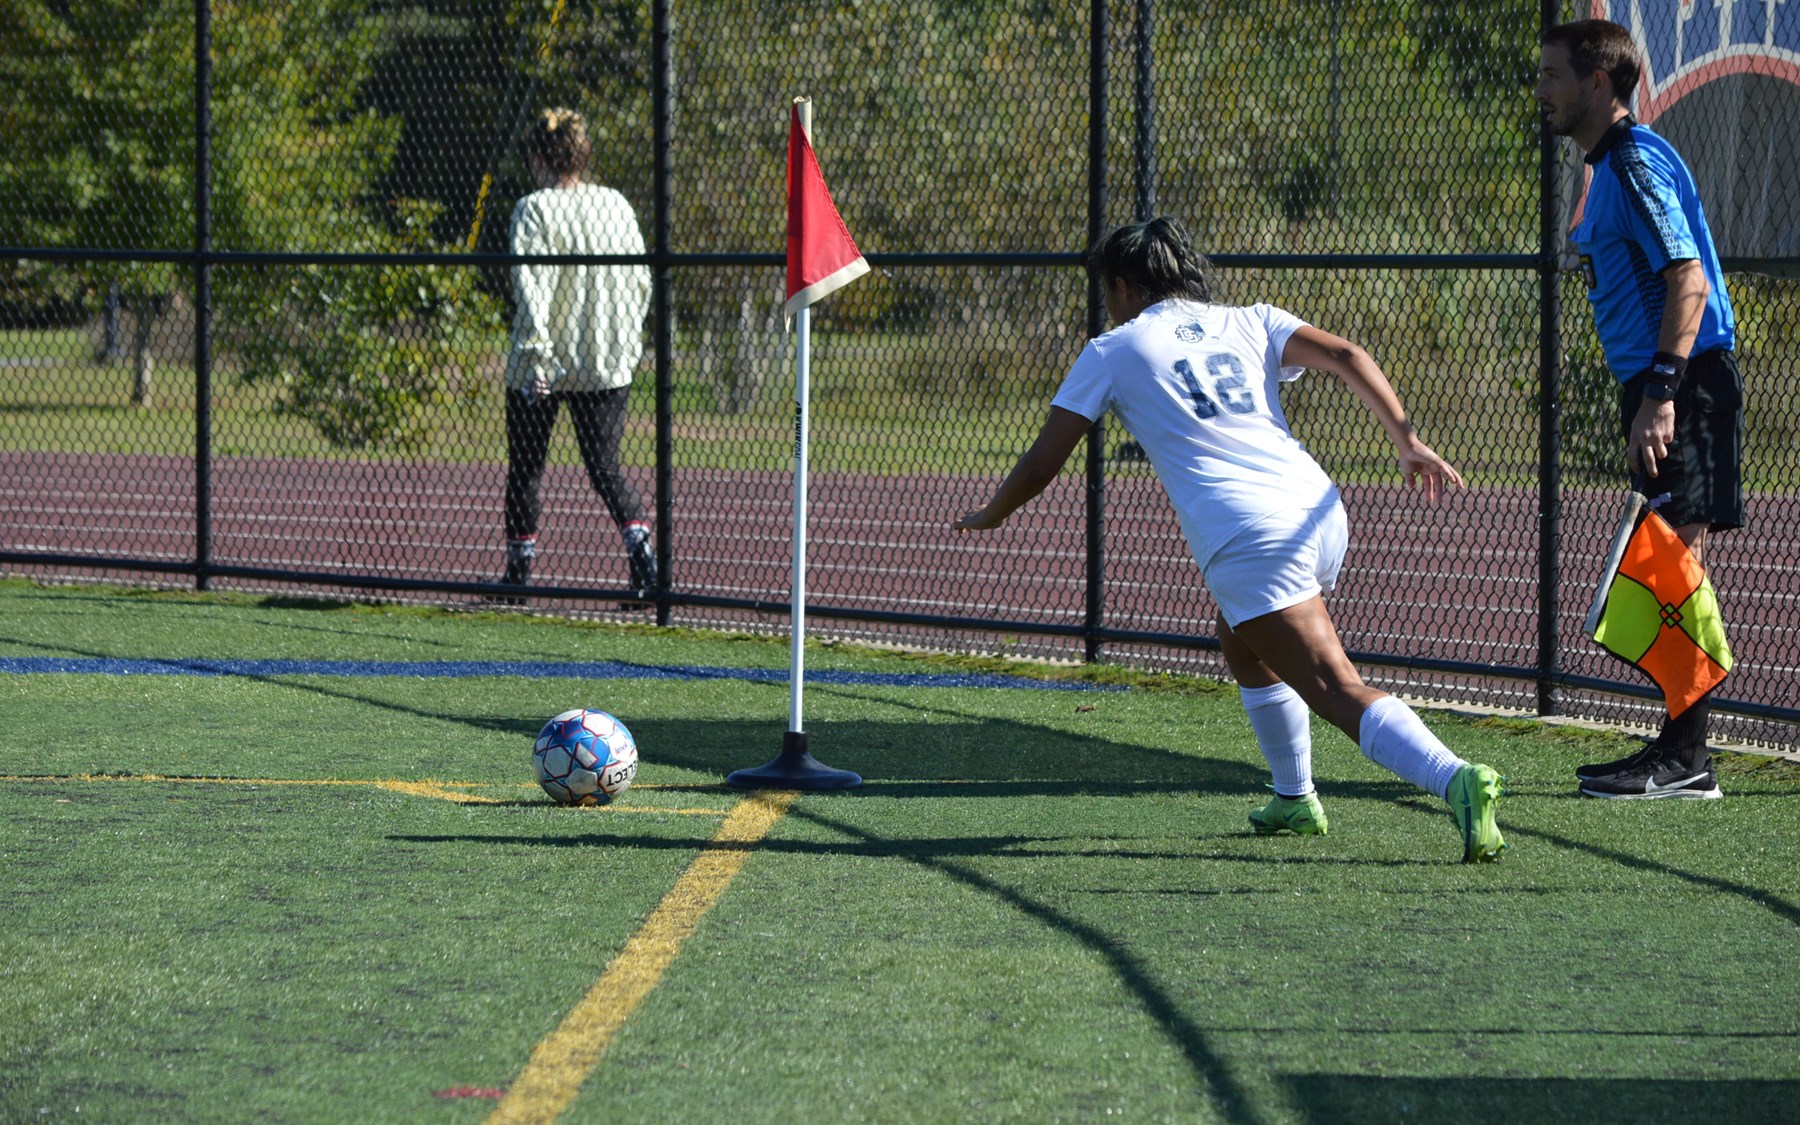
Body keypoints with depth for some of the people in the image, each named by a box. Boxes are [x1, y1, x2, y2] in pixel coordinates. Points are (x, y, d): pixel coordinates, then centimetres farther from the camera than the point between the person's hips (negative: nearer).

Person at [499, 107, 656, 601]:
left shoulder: (535, 209, -9)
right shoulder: (616, 205, 4)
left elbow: (532, 284, -18)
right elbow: (641, 281, 8)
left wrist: (538, 354, -20)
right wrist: (627, 341, 17)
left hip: (541, 370, -3)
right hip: (607, 365, 3)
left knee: (525, 468, 12)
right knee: (605, 467, 8)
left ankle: (519, 570, 17)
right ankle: (638, 541, -16)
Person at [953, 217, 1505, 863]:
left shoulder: (1110, 353, 14)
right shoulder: (1250, 323, 23)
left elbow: (1042, 463, 17)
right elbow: (1346, 357, 7)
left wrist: (990, 516, 35)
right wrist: (1408, 440, 5)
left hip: (1249, 539, -6)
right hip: (1320, 511, 6)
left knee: (1340, 693, -14)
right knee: (1243, 644, 33)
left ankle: (1454, 780, -36)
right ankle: (1295, 801, 36)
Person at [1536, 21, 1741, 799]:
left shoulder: (1638, 161, -12)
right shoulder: (1608, 165, 19)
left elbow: (1689, 280, -22)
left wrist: (1661, 396, -28)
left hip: (1685, 383, -10)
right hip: (1656, 384, 10)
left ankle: (1686, 762, -9)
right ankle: (1676, 752, 14)